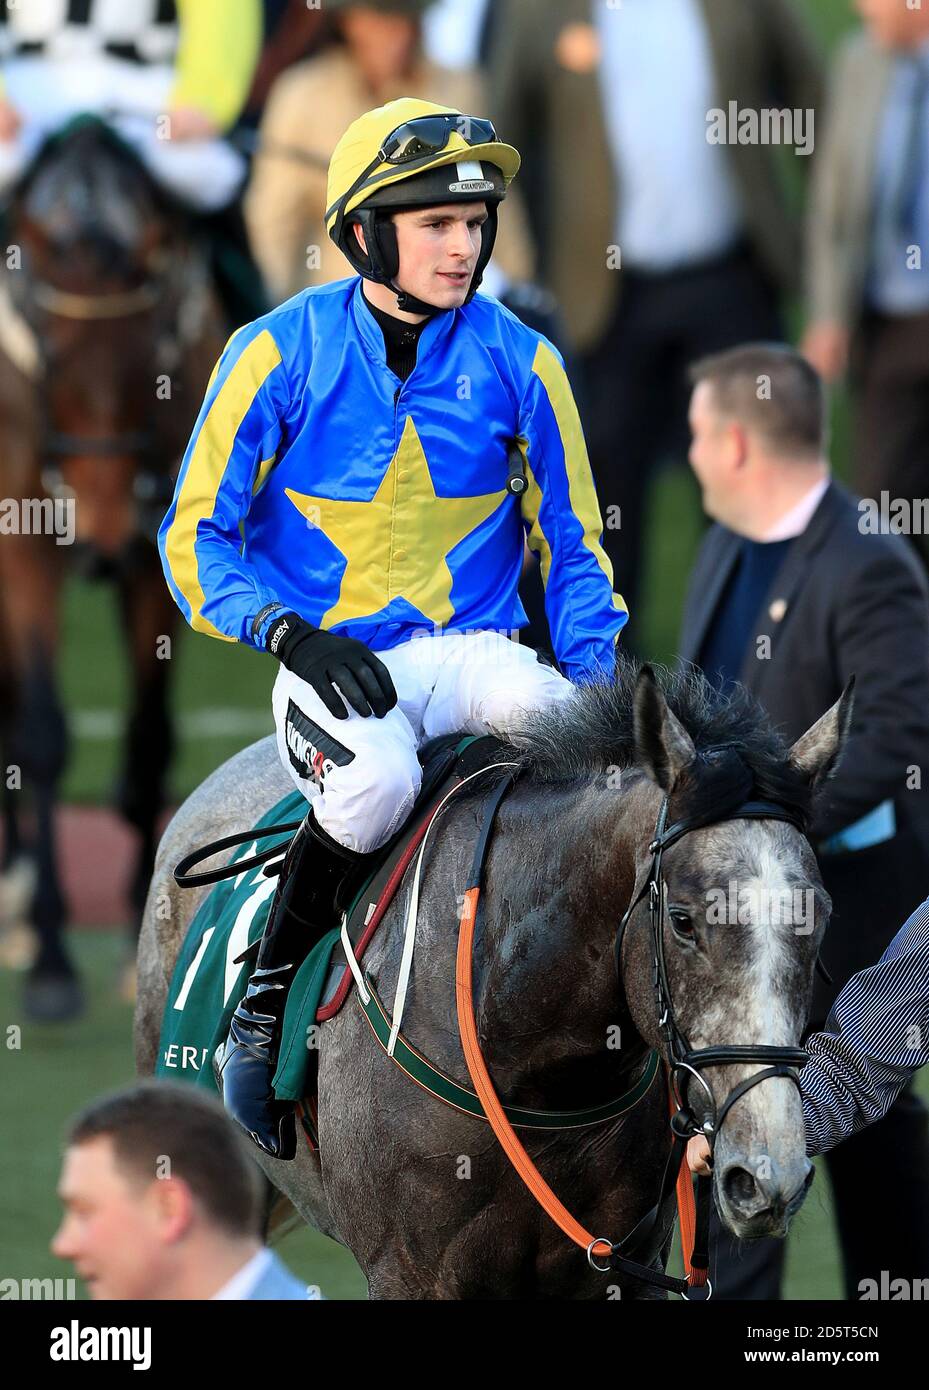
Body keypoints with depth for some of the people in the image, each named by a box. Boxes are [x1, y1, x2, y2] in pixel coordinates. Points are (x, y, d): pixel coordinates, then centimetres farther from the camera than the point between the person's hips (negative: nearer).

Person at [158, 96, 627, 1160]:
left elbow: (571, 547, 13)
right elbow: (196, 540, 1)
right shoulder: (279, 354, -3)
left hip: (473, 649, 2)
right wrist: (295, 636, -16)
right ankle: (262, 1001, -13)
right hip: (332, 660, -2)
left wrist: (601, 680, -4)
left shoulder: (517, 363, 4)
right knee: (378, 778, -38)